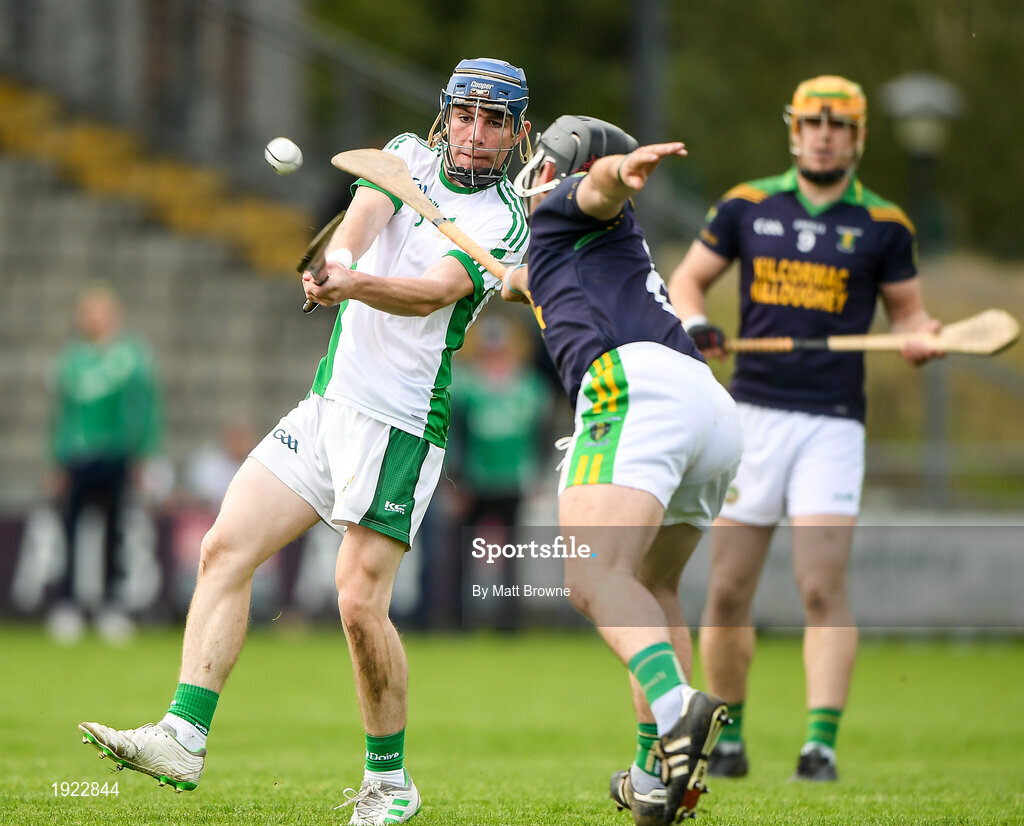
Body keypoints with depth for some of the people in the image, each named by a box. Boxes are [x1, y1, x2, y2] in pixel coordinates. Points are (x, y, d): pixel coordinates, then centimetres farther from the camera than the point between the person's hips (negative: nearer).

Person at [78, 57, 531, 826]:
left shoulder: (506, 224, -7)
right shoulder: (409, 156, 9)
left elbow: (431, 292, -23)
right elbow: (365, 213, -12)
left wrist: (358, 286, -43)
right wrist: (339, 257, -35)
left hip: (401, 422, -6)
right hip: (330, 403, 6)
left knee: (360, 601, -12)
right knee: (225, 548, -5)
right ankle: (184, 738, -8)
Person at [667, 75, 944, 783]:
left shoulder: (883, 225, 4)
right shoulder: (747, 206, 8)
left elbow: (908, 310, 10)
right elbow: (688, 279, 16)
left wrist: (921, 336, -13)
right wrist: (694, 321, -6)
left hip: (832, 425, -2)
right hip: (752, 413, 2)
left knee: (823, 588, -14)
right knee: (727, 591, 2)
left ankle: (822, 744, -15)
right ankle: (728, 739, 18)